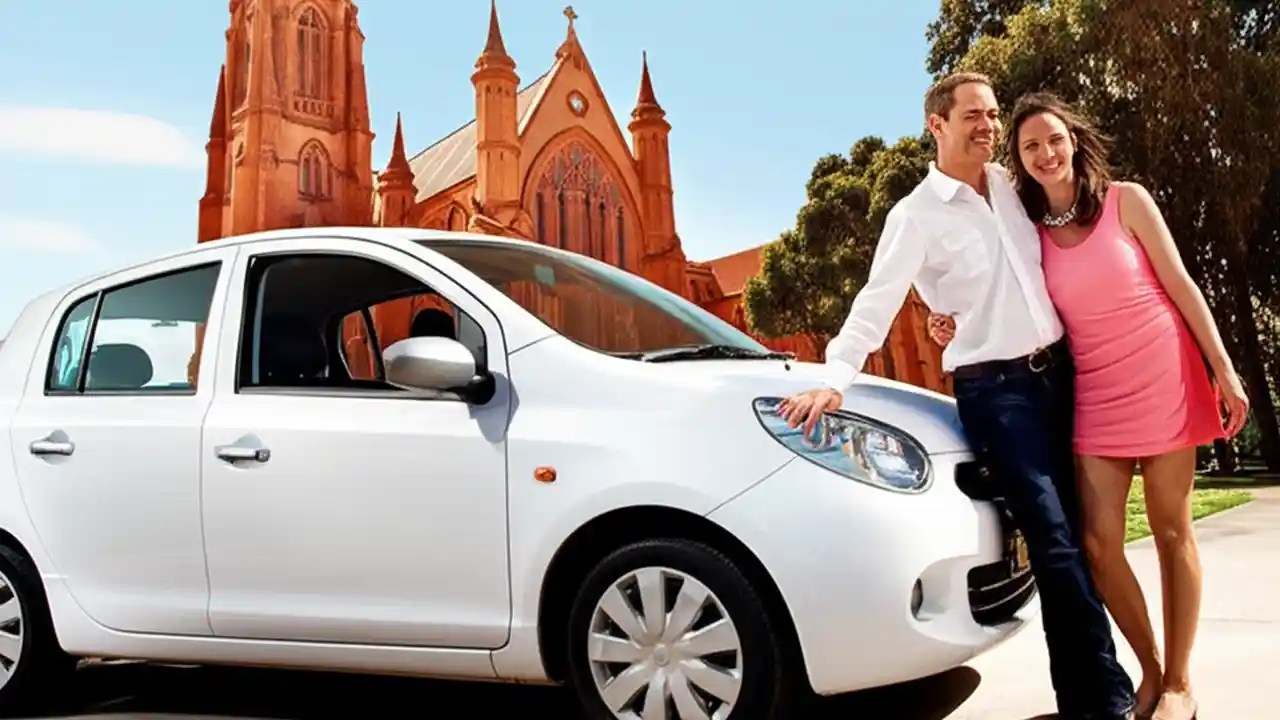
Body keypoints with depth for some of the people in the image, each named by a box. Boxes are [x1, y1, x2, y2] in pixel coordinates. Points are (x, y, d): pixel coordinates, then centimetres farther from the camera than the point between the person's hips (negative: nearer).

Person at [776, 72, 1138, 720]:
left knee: (1073, 529, 8)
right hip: (994, 388, -6)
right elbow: (875, 305, -16)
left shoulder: (1009, 185, 11)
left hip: (1057, 370, 6)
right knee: (1055, 539, -10)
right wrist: (833, 380, -28)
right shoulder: (916, 215, -7)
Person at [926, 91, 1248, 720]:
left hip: (1164, 380, -2)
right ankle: (1150, 669, 17)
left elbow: (1181, 286, -1)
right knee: (1098, 544, -5)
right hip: (1095, 396, 2)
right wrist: (961, 336, -9)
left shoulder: (1125, 200, -1)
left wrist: (1223, 369, -5)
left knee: (1172, 531, 4)